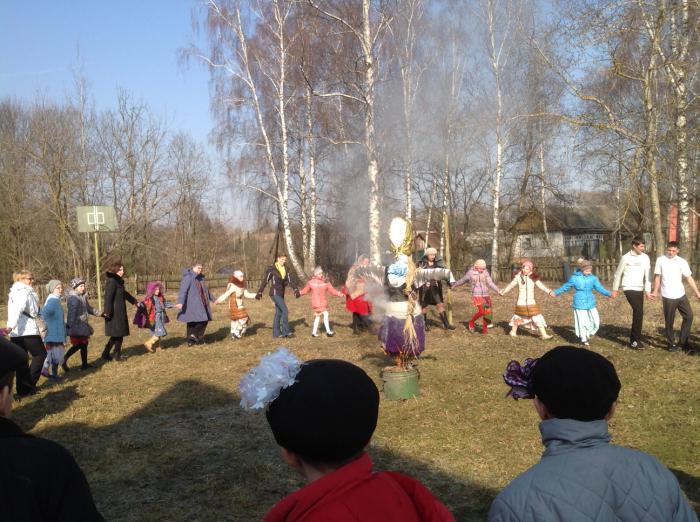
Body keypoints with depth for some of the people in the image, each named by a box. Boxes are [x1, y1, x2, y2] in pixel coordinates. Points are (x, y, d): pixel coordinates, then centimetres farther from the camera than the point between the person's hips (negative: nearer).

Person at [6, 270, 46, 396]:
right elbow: (18, 310, -22)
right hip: (27, 331, -9)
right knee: (40, 354, 6)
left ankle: (23, 389, 13)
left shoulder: (13, 292, 20)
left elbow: (14, 311, 16)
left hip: (15, 333, 9)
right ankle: (30, 382, 1)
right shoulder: (26, 292, -10)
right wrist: (10, 326, -29)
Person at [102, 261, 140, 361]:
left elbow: (124, 293, 31)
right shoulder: (111, 281, -15)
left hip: (119, 312, 10)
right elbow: (108, 297, -23)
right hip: (114, 312, -10)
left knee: (117, 334, 13)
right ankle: (117, 355, 9)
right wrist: (107, 312, -29)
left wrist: (135, 301, 42)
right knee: (118, 334, -1)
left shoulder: (118, 281, 15)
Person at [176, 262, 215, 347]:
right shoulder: (188, 277, -11)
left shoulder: (200, 278, 17)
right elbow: (183, 290, -23)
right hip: (192, 304, -9)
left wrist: (212, 299, 38)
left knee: (204, 320, 6)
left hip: (200, 304, 9)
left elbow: (206, 290, 31)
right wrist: (180, 302, -35)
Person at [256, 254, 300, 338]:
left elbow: (290, 281, -2)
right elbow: (265, 281, -7)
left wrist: (296, 290, -17)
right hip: (275, 293, -7)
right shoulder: (271, 269, -9)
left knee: (279, 313, 9)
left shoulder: (285, 270, 9)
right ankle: (286, 331, -8)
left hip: (281, 294, 7)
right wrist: (259, 292, -8)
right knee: (285, 311, -13)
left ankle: (276, 333, 16)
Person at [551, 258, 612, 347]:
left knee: (595, 320, 2)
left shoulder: (593, 278, 0)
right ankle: (584, 339, 17)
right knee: (582, 322, 1)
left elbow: (600, 288, 3)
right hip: (580, 304, -3)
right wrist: (556, 292, 14)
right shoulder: (574, 278, -6)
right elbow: (565, 287, 7)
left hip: (591, 304, 3)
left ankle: (588, 335, 23)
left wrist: (609, 293, -11)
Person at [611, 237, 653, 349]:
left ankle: (634, 339, 21)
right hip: (629, 288, -5)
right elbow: (618, 274, 2)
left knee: (638, 313, 8)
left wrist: (648, 291, -5)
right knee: (638, 312, -16)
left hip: (640, 289, 5)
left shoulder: (645, 257, 5)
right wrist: (615, 289, 4)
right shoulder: (626, 258, -7)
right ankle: (635, 340, -9)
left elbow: (647, 275, 2)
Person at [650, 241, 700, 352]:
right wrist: (655, 292, -3)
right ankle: (671, 344, 16)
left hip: (681, 295, 3)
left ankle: (682, 342, 15)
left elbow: (689, 278, 1)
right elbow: (657, 277, 2)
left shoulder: (682, 262, 2)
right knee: (669, 321, 3)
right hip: (668, 296, -3)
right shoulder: (661, 260, -2)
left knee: (688, 316, 2)